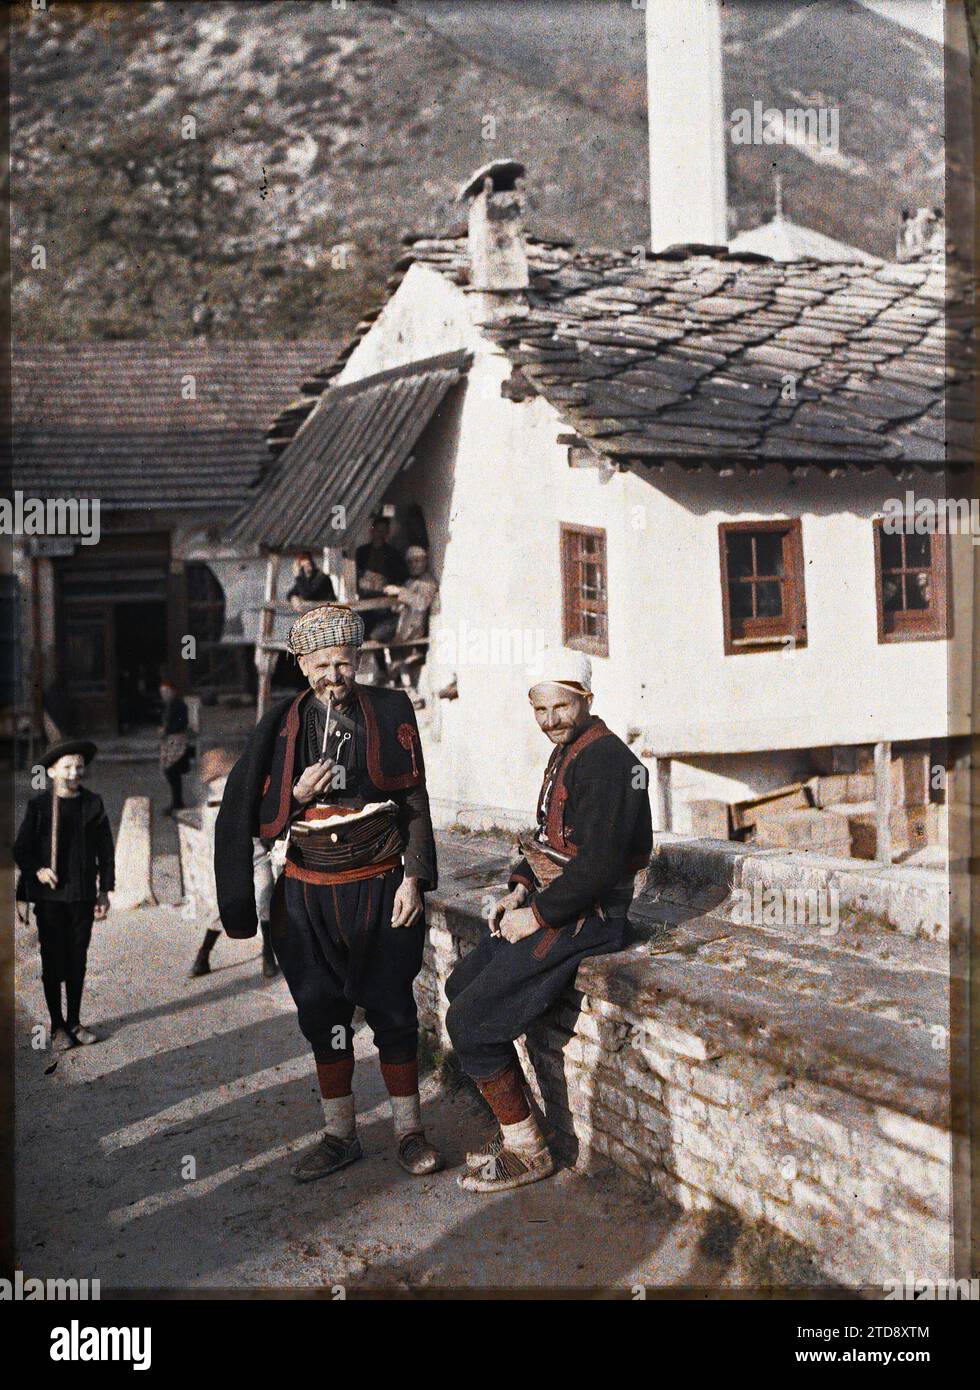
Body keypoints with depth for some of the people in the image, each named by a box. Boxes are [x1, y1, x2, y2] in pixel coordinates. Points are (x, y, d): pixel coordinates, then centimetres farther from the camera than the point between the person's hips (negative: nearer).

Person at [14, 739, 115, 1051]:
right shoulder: (39, 805, -2)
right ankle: (58, 1027, 14)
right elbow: (22, 848, 1)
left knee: (78, 960, 10)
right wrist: (37, 871, -16)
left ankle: (74, 1022, 22)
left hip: (83, 896, 2)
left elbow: (105, 850, 7)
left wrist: (104, 890, 5)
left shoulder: (93, 804, 4)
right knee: (53, 962, 5)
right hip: (50, 896, -2)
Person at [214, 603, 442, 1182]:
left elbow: (416, 804, 1)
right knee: (322, 1015, 10)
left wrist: (413, 878, -6)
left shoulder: (391, 713, -1)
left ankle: (410, 1130, 20)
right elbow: (261, 819, 5)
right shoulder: (282, 726, 3)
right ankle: (341, 1134, 24)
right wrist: (297, 795, -15)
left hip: (380, 889, -2)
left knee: (392, 1009, 5)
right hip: (309, 897, 2)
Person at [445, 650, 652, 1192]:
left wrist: (537, 916, -17)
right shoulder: (567, 752, 13)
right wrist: (517, 891, 8)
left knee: (469, 1021, -12)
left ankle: (526, 1151, 2)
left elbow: (598, 865, -26)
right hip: (549, 905, 11)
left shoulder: (601, 758, -20)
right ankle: (512, 1126, 19)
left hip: (585, 918, -11)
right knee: (462, 986, 14)